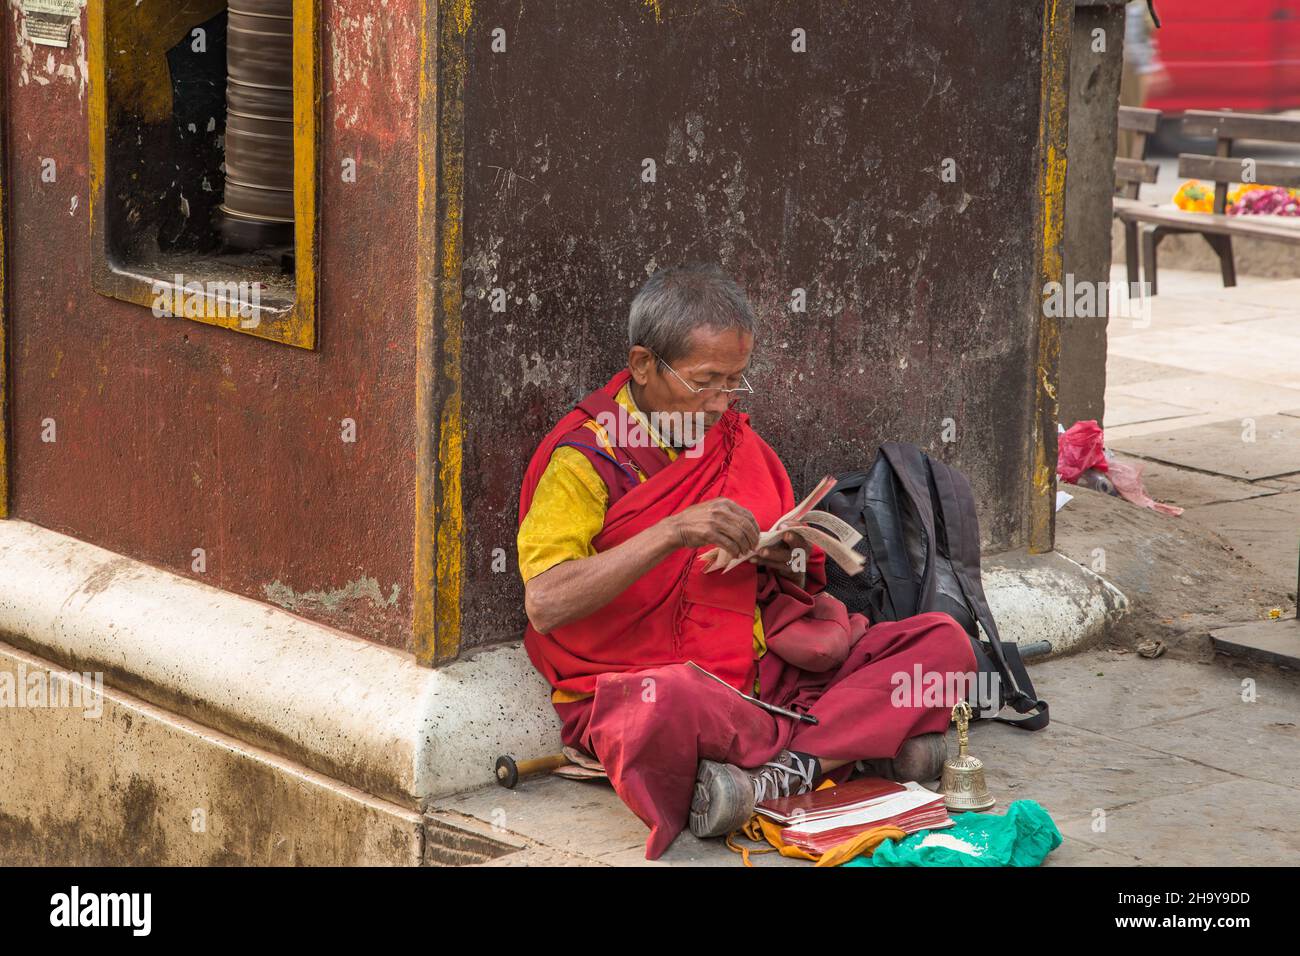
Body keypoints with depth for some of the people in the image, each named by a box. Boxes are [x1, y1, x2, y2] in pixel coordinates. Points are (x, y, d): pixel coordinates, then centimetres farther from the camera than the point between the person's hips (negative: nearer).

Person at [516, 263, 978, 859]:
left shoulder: (736, 440, 13)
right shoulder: (586, 457, -8)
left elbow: (789, 574, 23)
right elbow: (545, 604, -22)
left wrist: (789, 558, -2)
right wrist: (671, 533, -28)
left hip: (758, 668, 7)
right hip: (632, 680, -7)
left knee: (944, 642, -9)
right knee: (668, 706, -44)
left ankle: (769, 776, -25)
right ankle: (854, 744, -23)